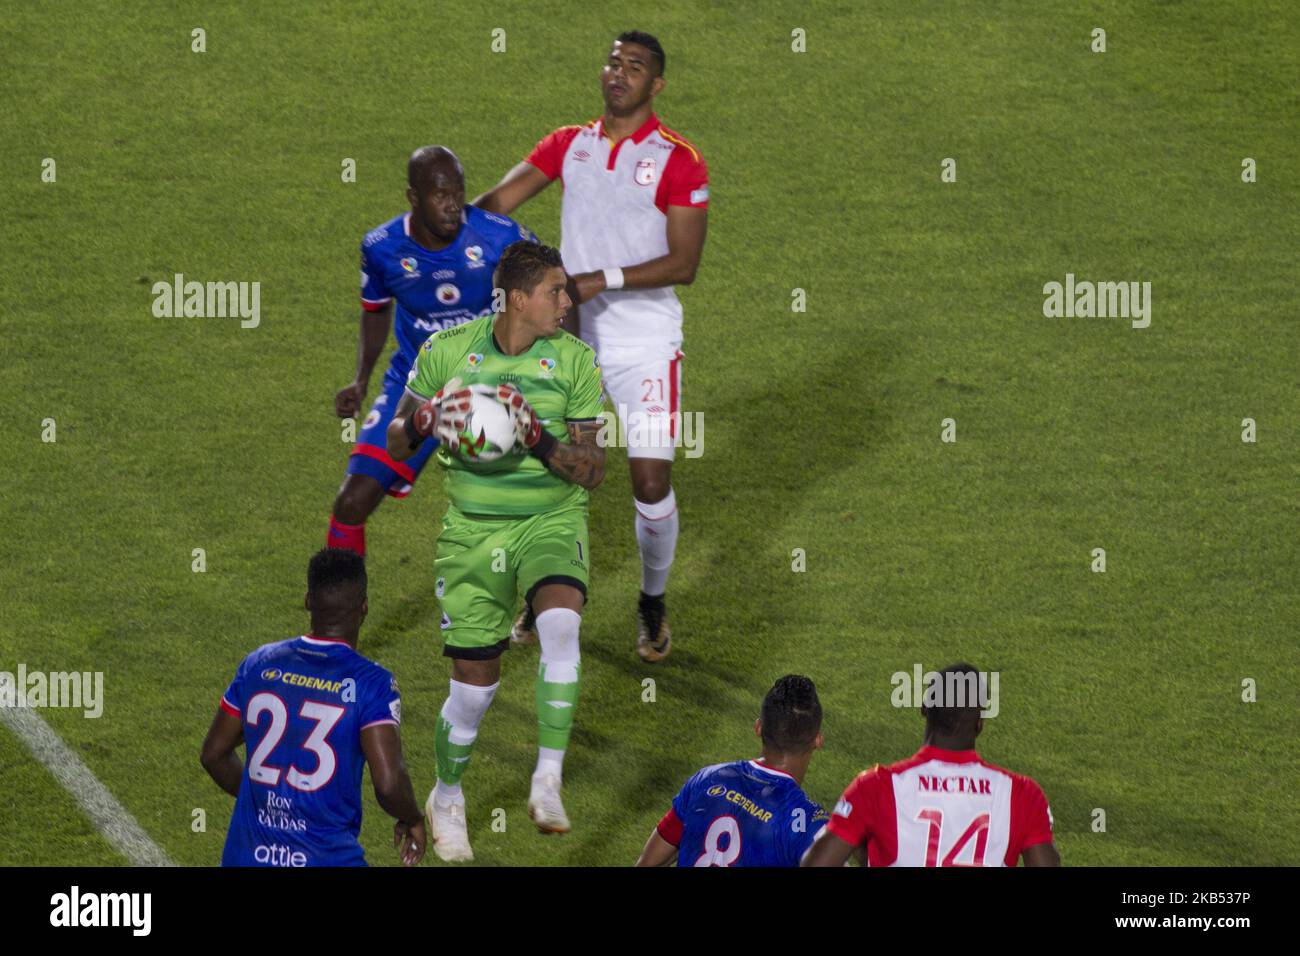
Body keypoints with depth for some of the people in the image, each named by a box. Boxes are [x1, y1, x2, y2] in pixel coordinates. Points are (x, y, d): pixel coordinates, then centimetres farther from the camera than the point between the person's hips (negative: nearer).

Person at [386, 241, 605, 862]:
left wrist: (541, 440, -21)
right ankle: (447, 799, 28)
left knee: (560, 624, -31)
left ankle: (547, 782, -27)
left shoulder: (575, 361, -3)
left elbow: (592, 472, -2)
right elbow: (395, 443, 8)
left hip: (552, 519, 0)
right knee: (474, 683, 0)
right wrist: (419, 424, -16)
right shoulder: (447, 350, -2)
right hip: (472, 528, 0)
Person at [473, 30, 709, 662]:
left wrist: (603, 281, -21)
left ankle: (653, 603, 18)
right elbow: (500, 201, 3)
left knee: (651, 485, -5)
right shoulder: (568, 146, 7)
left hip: (644, 344, -4)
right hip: (570, 336, 4)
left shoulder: (678, 162, -7)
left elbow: (684, 264, -12)